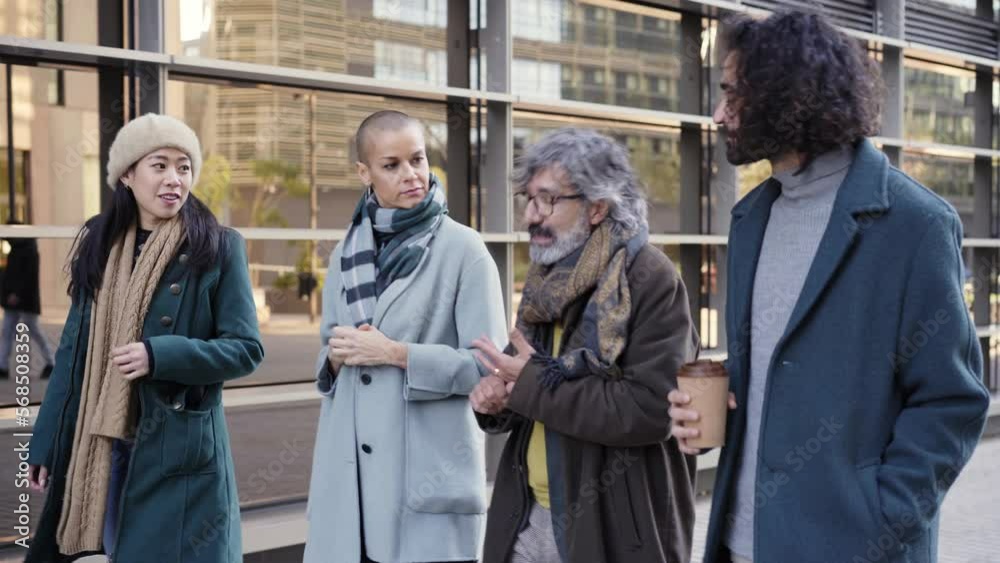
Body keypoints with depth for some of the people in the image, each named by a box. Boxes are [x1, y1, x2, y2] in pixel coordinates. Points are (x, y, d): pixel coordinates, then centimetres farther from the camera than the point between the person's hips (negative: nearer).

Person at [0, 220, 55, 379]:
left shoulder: (29, 250, -14)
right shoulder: (15, 250, 12)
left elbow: (29, 275, -22)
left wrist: (17, 293, -27)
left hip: (26, 299, -9)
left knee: (33, 330, -1)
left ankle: (50, 363, 12)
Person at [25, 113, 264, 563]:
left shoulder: (219, 248, -6)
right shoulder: (99, 244, 6)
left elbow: (246, 348, -7)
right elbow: (74, 350, 9)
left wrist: (159, 355, -20)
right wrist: (46, 443, 9)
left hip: (181, 452, -3)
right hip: (100, 448, 4)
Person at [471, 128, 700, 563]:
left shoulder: (651, 279, -14)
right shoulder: (547, 279, 9)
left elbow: (652, 408, -24)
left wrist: (534, 384, -18)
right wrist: (498, 399, -5)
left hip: (613, 527, -6)